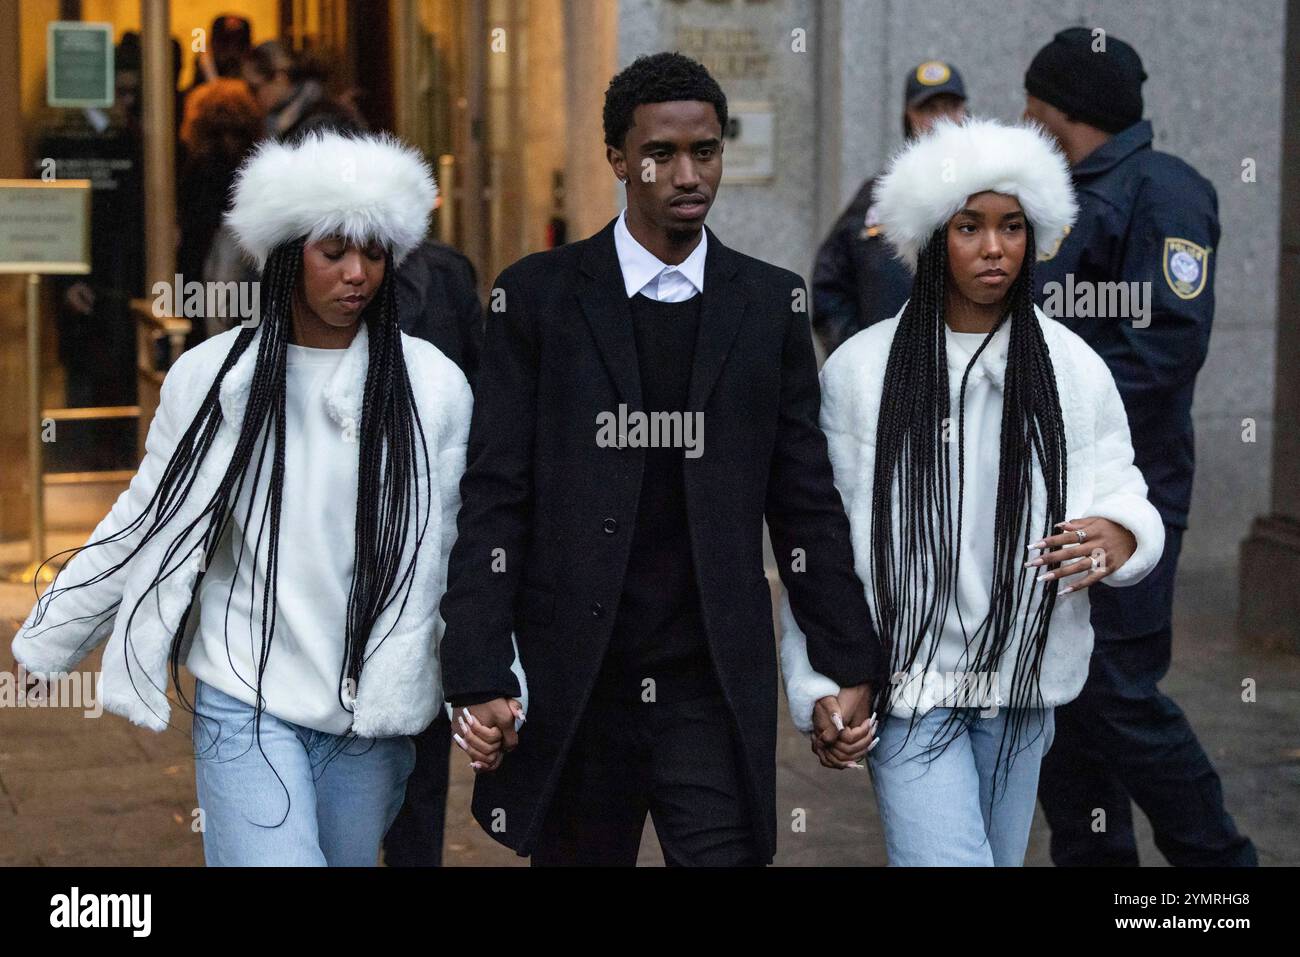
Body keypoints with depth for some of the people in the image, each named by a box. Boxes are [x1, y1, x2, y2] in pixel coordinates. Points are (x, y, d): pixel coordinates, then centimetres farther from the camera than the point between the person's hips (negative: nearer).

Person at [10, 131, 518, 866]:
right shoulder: (213, 377, -1)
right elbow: (145, 524, 8)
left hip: (372, 713, 1)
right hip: (246, 702, -1)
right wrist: (44, 648, 11)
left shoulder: (432, 386, -2)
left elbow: (467, 552, 1)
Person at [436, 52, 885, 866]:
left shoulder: (771, 304, 6)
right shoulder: (537, 296, 1)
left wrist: (849, 664, 5)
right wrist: (479, 678, -9)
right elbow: (495, 500, -2)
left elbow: (806, 500, 8)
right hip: (571, 684, -1)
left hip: (717, 686, 1)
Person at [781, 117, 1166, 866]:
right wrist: (817, 686, -2)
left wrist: (1120, 536, -20)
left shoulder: (1072, 368, 3)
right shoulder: (861, 370, -1)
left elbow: (1121, 491, 5)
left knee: (1000, 854, 11)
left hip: (1021, 685, 3)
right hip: (903, 680, -2)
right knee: (946, 855, -17)